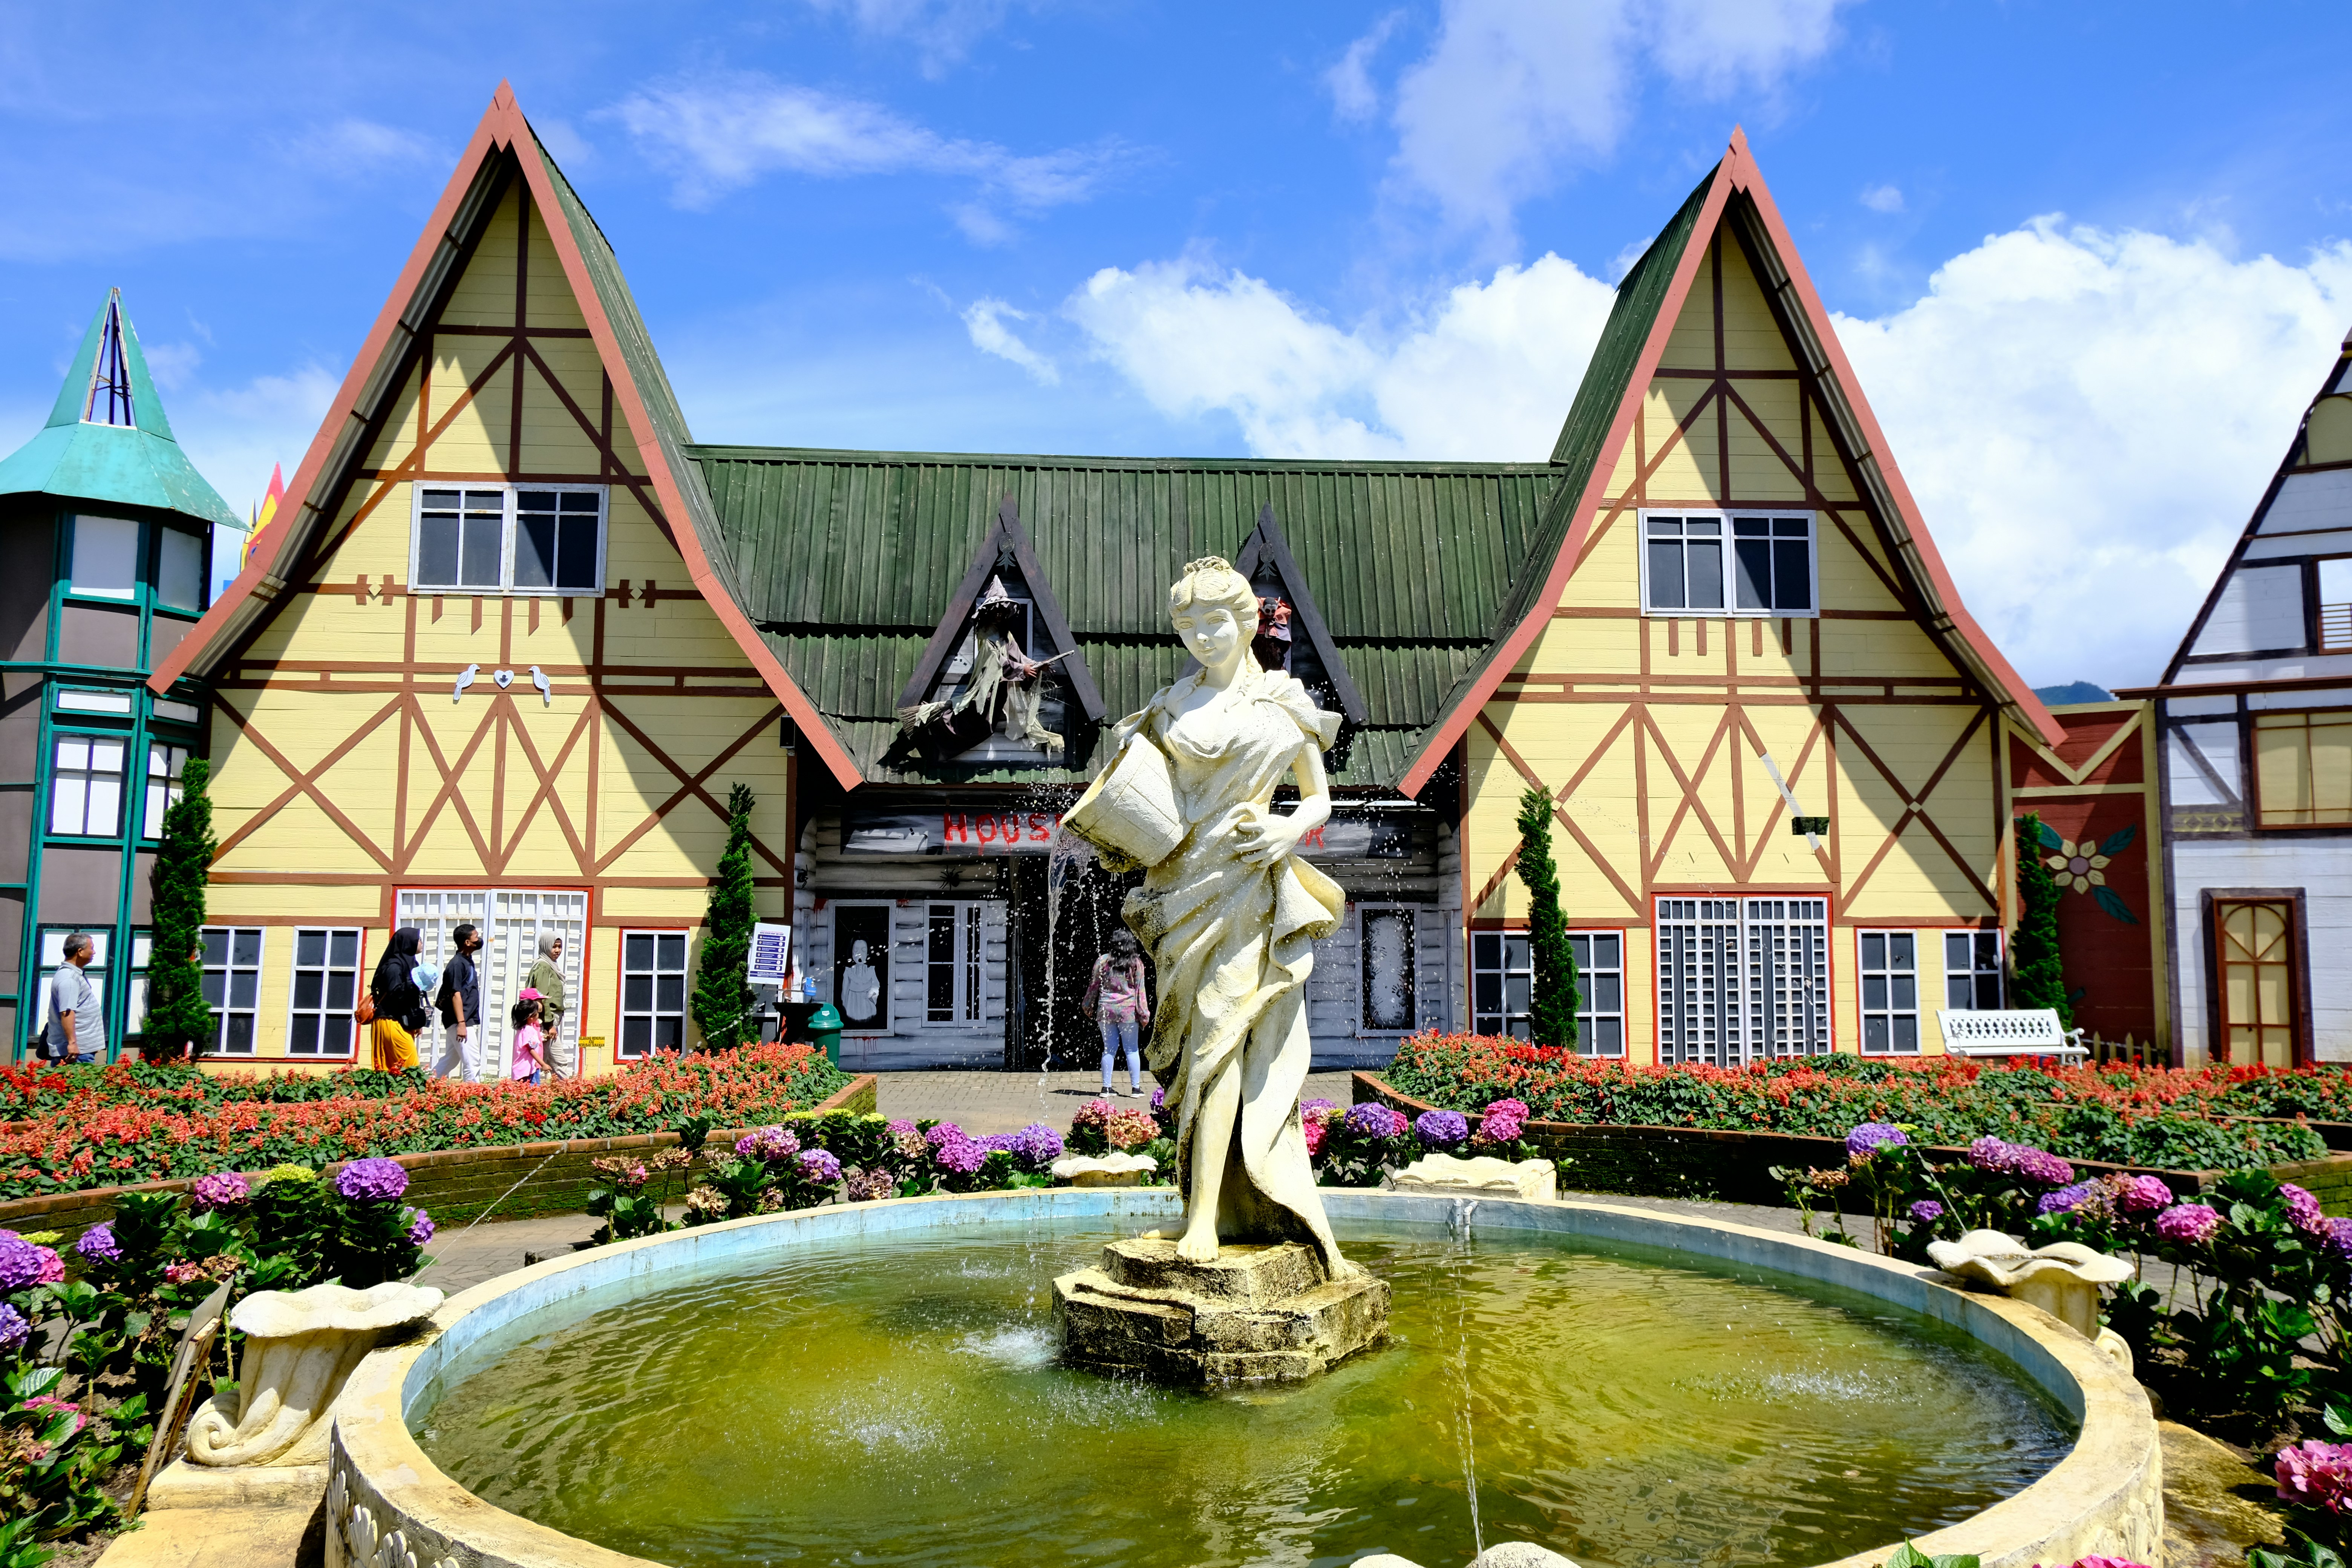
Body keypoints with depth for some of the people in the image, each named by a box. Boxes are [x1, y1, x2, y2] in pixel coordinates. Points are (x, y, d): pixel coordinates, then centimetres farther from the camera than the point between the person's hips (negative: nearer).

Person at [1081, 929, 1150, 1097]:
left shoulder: (1103, 961, 1)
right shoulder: (1136, 963, -1)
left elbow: (1094, 986, 7)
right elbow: (1140, 990, 0)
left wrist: (1088, 1006, 20)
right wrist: (1143, 1013, 4)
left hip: (1106, 1010, 1)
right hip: (1128, 1011, -1)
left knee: (1109, 1049, 8)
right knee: (1132, 1050, 5)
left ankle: (1106, 1087, 8)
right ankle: (1136, 1088, 5)